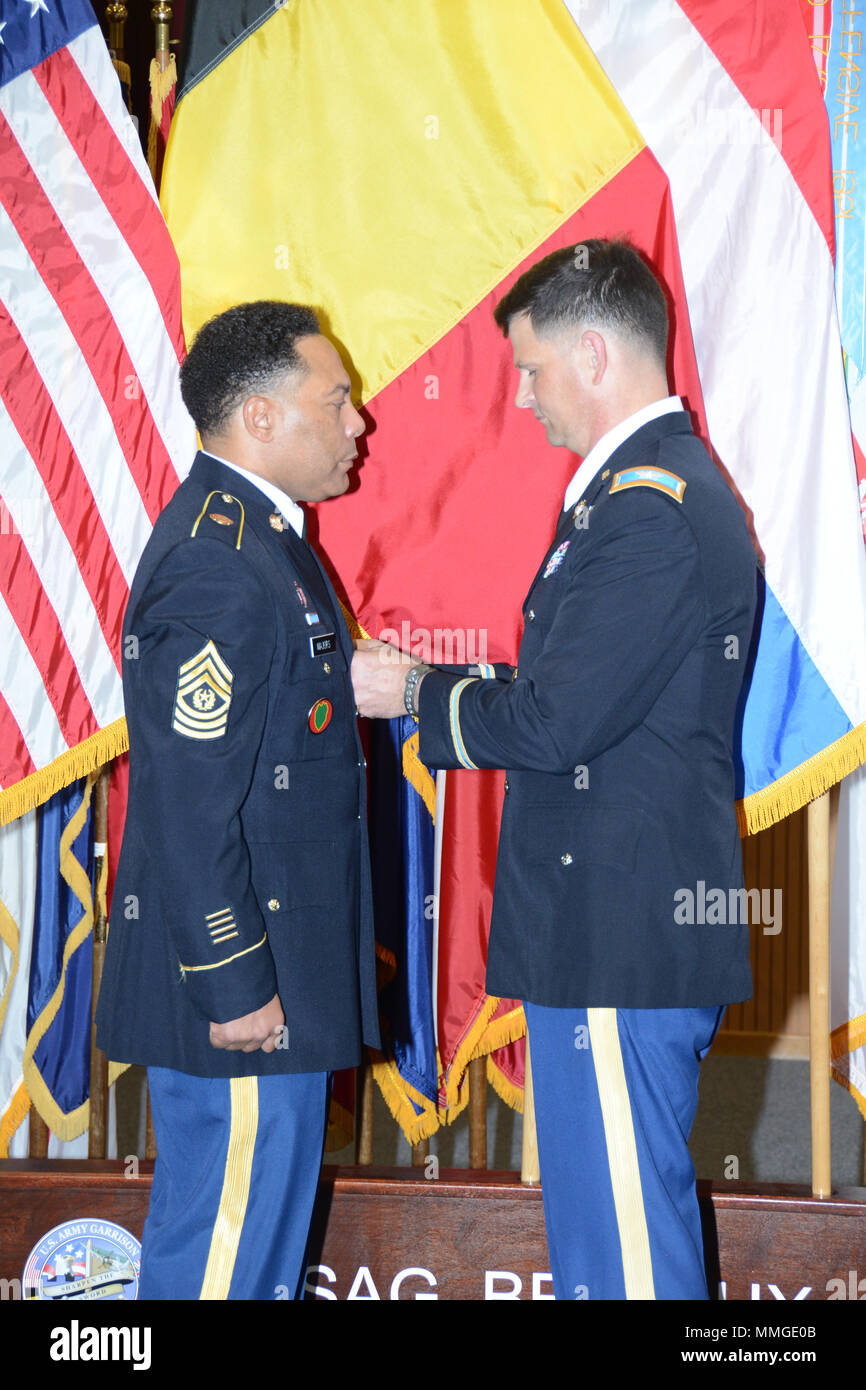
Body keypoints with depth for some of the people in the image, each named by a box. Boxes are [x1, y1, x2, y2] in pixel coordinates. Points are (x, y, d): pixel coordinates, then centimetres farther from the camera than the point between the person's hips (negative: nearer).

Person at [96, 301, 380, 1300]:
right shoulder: (216, 568, -20)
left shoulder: (254, 535, 13)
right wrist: (236, 985, -21)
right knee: (224, 1251, -1)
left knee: (261, 1231, 18)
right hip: (239, 969, -11)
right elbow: (187, 805, -23)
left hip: (276, 964, 11)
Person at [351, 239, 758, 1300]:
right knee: (602, 1214, 18)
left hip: (621, 938, -11)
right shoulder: (665, 487, 16)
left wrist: (412, 694, -6)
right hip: (621, 931, 11)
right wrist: (431, 683, 11)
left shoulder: (649, 510, -18)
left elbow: (553, 725, -21)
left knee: (623, 1226, -3)